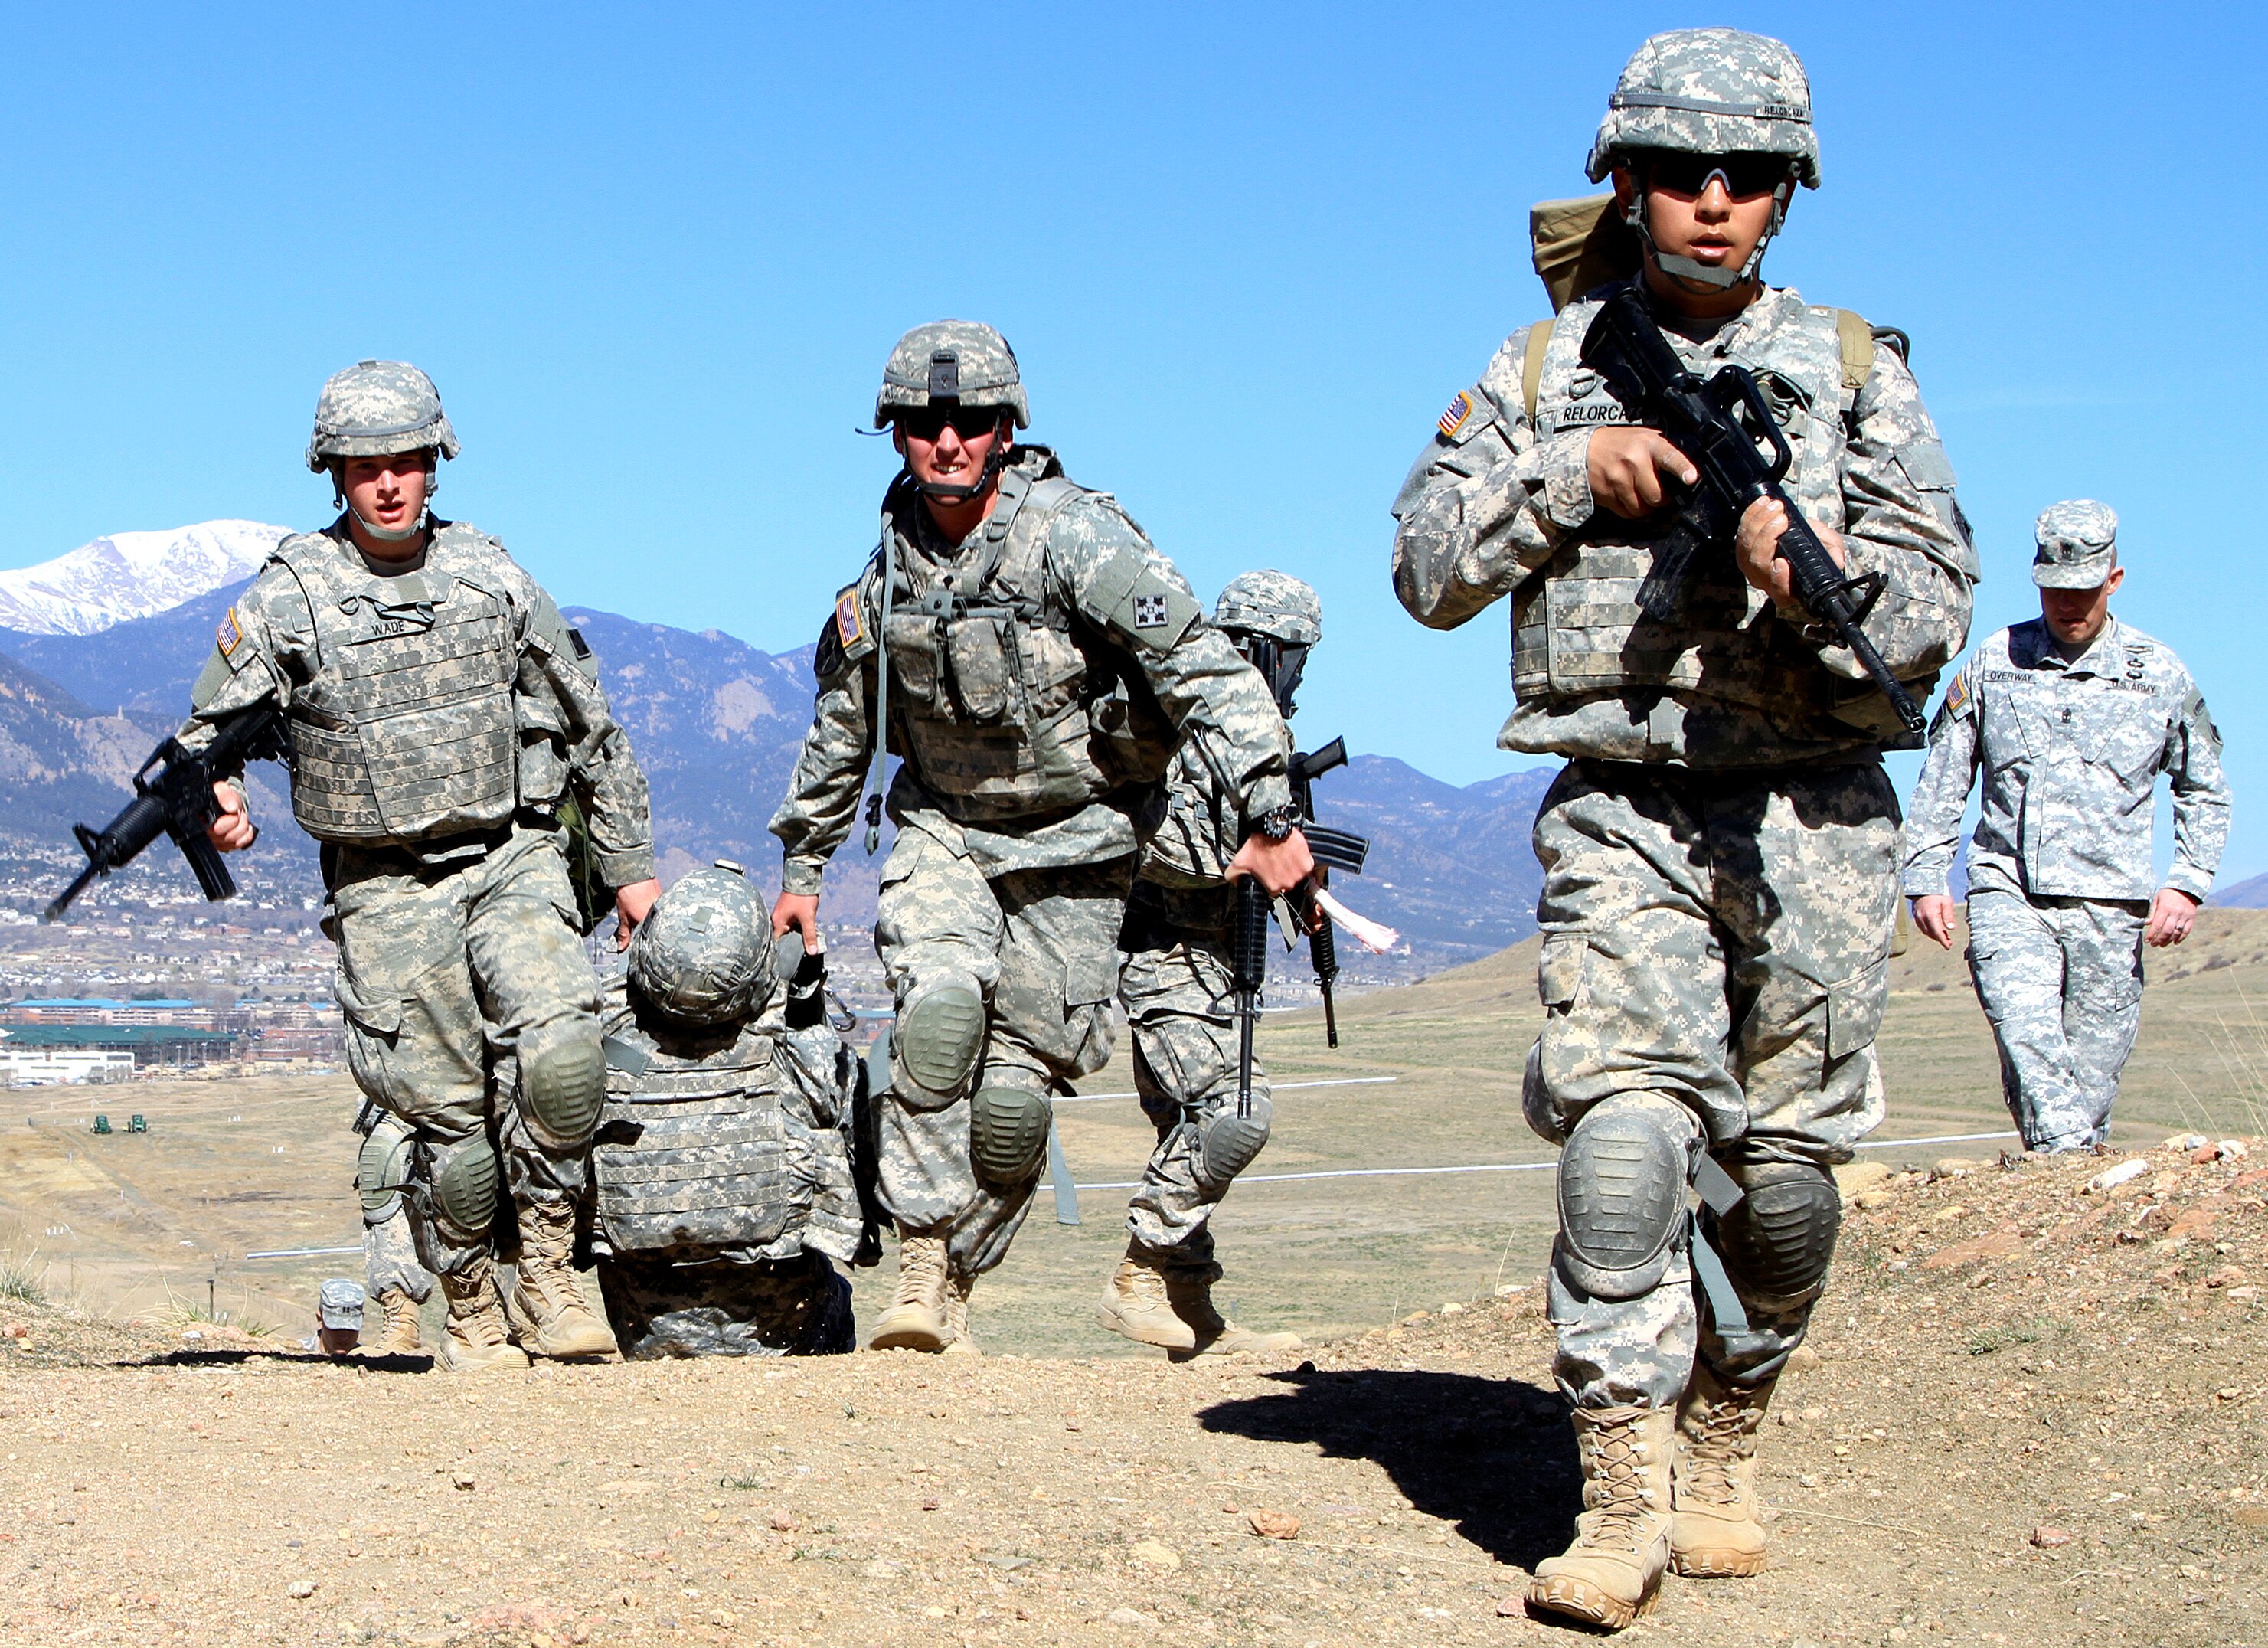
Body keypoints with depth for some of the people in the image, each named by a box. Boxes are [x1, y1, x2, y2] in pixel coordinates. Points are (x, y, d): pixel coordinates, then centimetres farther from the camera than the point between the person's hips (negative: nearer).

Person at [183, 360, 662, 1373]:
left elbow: (591, 728, 12)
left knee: (558, 1045, -23)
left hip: (512, 859, 1)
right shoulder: (288, 600, -1)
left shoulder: (491, 577, 5)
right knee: (449, 1115, -2)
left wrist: (630, 865, 13)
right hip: (388, 890, -1)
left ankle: (548, 1274, -8)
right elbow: (208, 732, 4)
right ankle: (472, 1314, 18)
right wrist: (216, 803, -20)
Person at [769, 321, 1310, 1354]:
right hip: (943, 830, 3)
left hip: (1074, 846, -2)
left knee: (1015, 1091, -3)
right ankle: (922, 1259, -18)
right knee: (940, 1007, -25)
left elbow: (1212, 674, -20)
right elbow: (840, 727, 14)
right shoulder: (884, 573, -2)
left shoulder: (1074, 539, -18)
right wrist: (802, 865, 19)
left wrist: (1270, 819, -27)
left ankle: (960, 1276, 17)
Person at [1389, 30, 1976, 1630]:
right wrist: (1572, 476, -9)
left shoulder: (1853, 370, 6)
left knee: (1785, 1172, 5)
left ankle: (1725, 1448, 27)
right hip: (1624, 818, -1)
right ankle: (1623, 1507, -10)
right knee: (1625, 1140, -16)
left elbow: (1936, 607, -1)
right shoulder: (1547, 368, 8)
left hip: (1813, 819, 1)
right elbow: (1428, 566, 4)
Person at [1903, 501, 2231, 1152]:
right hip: (2007, 894, -1)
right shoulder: (1995, 661, 9)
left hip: (2109, 906, 1)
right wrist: (1925, 878, 7)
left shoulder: (2159, 673, 9)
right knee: (2028, 1041, -22)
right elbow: (1942, 779, 14)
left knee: (2093, 1070, 0)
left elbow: (2204, 790, 17)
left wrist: (2187, 884, 5)